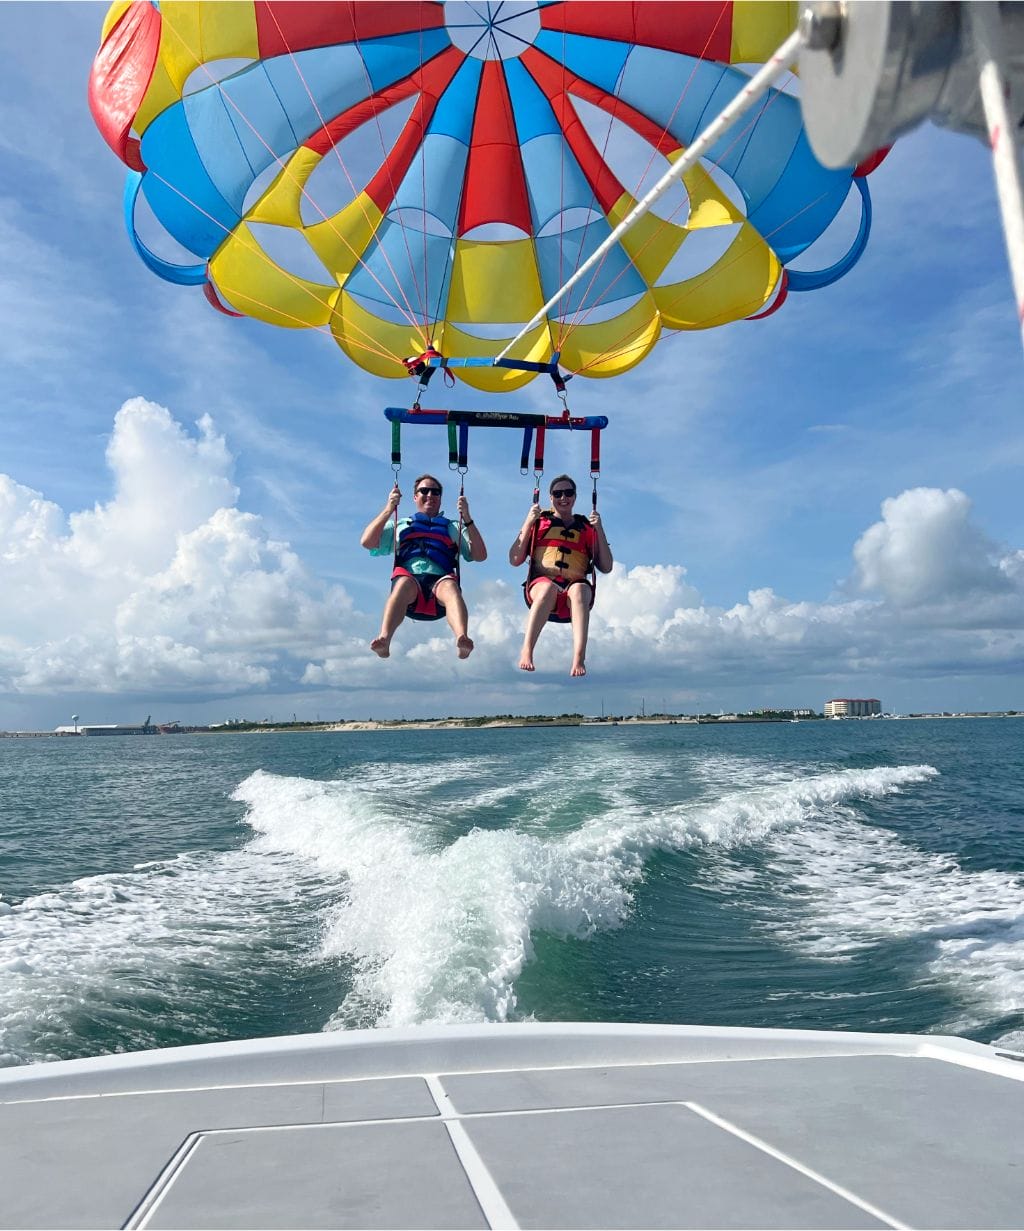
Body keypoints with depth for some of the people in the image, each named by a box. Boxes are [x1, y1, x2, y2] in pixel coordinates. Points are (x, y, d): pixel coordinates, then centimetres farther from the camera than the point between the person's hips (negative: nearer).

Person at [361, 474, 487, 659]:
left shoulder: (452, 528, 34)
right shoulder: (400, 525, 35)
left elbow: (480, 555, 19)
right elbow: (367, 542, 18)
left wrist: (467, 519, 10)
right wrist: (388, 509, 11)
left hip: (440, 580, 0)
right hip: (408, 579, 0)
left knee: (450, 586, -37)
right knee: (404, 583, -38)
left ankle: (462, 639, -64)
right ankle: (384, 640, -60)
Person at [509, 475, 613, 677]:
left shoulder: (586, 528, 22)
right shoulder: (539, 522, 20)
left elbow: (606, 567, 13)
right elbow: (514, 560, 8)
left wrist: (599, 530, 5)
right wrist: (528, 523, 2)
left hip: (575, 587, 1)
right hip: (541, 584, -1)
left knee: (579, 590, -37)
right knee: (549, 587, -38)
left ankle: (579, 658, -51)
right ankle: (526, 651, -44)